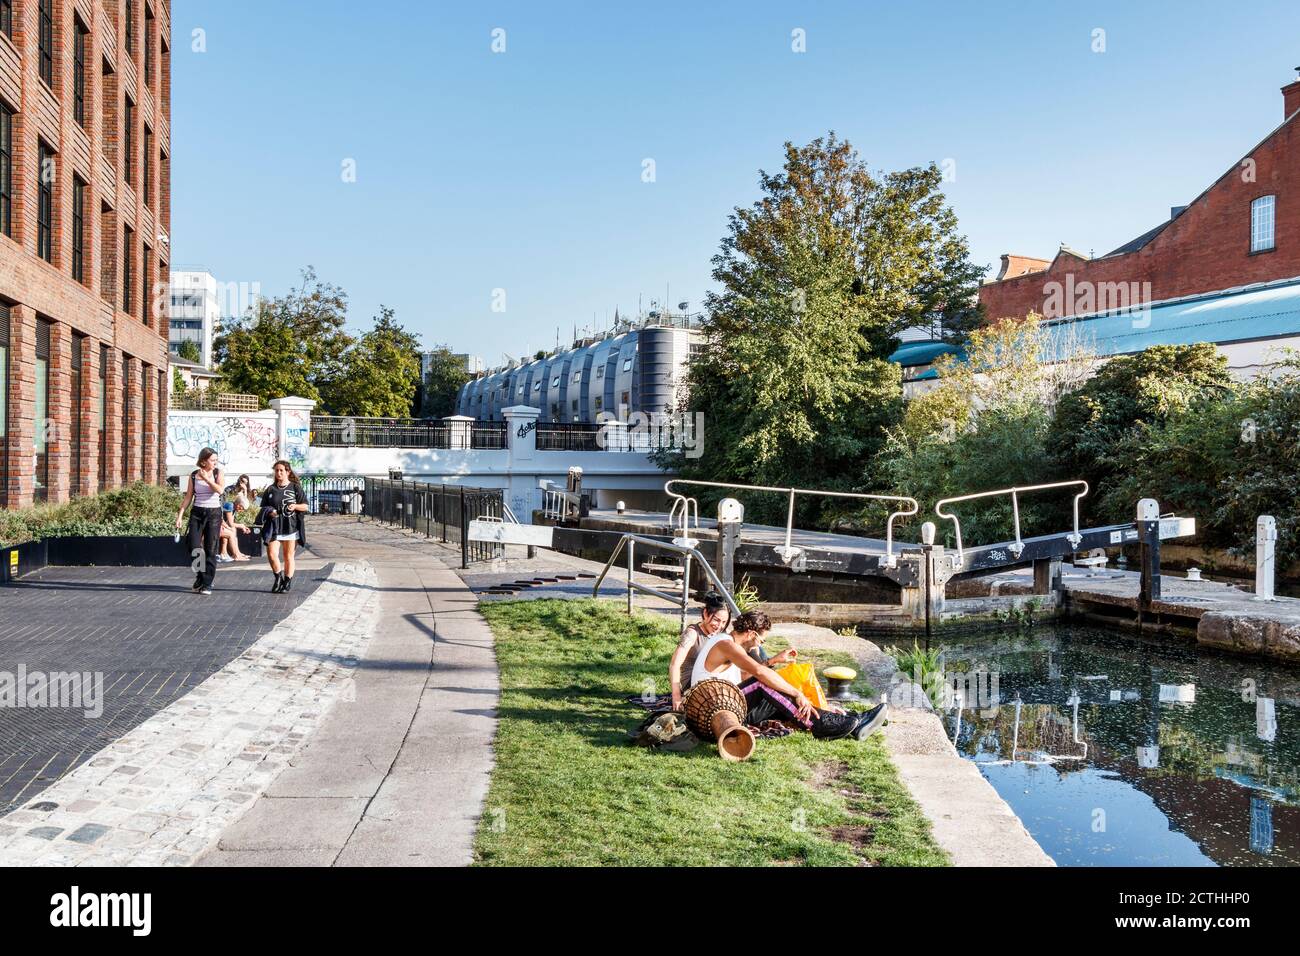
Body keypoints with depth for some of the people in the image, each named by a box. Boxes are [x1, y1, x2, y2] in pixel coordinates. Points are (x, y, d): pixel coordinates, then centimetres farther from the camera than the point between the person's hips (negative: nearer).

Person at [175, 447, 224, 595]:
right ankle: (200, 578, 18)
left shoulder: (217, 472, 2)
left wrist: (206, 478, -13)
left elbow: (219, 490, -16)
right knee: (194, 548, -5)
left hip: (214, 513, -1)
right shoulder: (193, 475, 5)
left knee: (211, 550, -2)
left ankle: (207, 584, 4)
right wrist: (180, 515, 2)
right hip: (197, 512, 1)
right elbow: (188, 497, 7)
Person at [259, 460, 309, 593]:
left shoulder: (295, 488, 3)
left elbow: (305, 506, 4)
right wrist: (269, 512, -8)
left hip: (291, 526, -2)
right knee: (272, 553, -11)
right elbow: (264, 507, 13)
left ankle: (287, 583, 15)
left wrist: (295, 506, -15)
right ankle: (278, 578, 11)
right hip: (274, 527, 2)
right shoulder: (270, 489, 9)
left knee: (288, 556, 4)